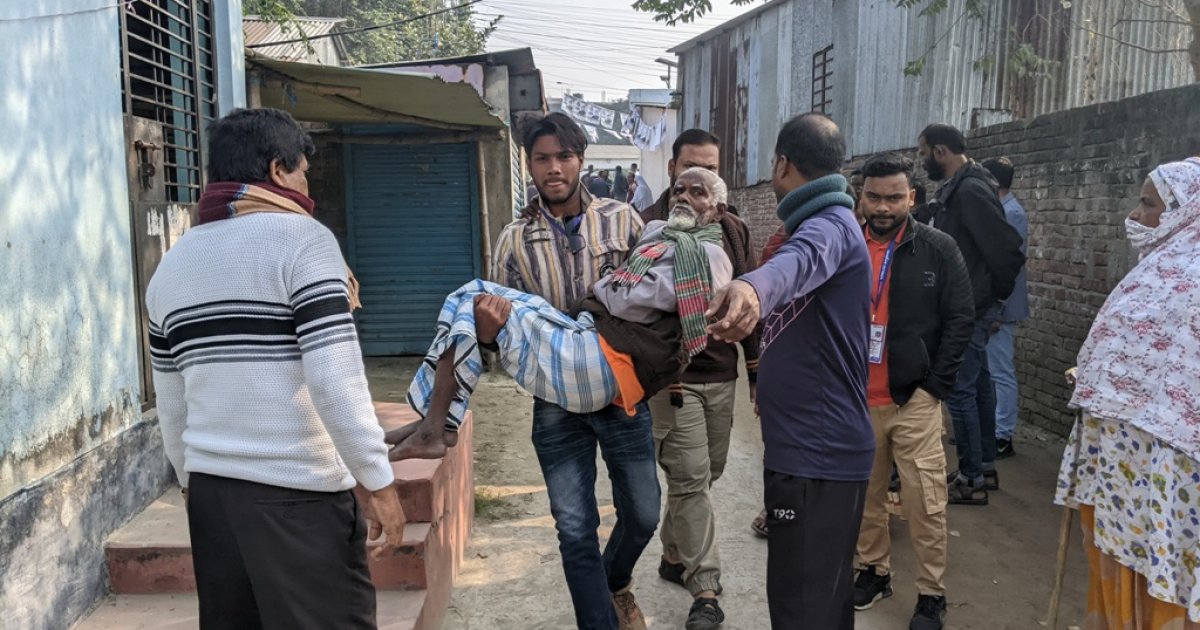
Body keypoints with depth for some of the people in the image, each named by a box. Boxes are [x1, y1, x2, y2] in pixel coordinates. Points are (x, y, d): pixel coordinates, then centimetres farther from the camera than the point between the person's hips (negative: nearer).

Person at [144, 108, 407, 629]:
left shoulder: (172, 263, 12)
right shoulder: (301, 238, -9)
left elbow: (171, 402, 17)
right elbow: (335, 379, -18)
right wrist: (376, 480, -12)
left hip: (211, 489, 7)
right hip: (299, 492, -7)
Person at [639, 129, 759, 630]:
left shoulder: (733, 229, 7)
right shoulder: (649, 227, -8)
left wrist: (758, 372, 10)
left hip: (722, 376, 5)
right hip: (673, 377, -5)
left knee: (706, 475, 15)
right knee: (691, 480, -1)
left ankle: (674, 554, 35)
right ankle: (704, 588, 9)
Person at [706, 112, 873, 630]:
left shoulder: (830, 225, -18)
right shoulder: (819, 222, 16)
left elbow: (803, 261, -43)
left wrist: (752, 287, -62)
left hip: (818, 451, -11)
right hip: (814, 444, 11)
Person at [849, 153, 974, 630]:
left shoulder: (938, 249, -2)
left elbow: (960, 318, -2)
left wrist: (936, 383, -7)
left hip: (914, 398, -3)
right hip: (855, 398, 3)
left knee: (925, 501, 1)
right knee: (866, 494, 14)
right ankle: (873, 571, 32)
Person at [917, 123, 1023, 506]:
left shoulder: (970, 190, -20)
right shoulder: (956, 188, 10)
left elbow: (1007, 248, -21)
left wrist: (997, 292, -7)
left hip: (970, 308, -10)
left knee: (960, 391, -4)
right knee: (978, 386, 17)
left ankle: (971, 479, 6)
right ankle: (985, 467, 29)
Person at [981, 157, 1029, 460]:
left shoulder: (1012, 213, -15)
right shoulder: (1001, 210, 14)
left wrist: (996, 310, -21)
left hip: (998, 308, -10)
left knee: (1001, 373, -3)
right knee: (990, 372, 15)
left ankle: (1003, 438, 4)